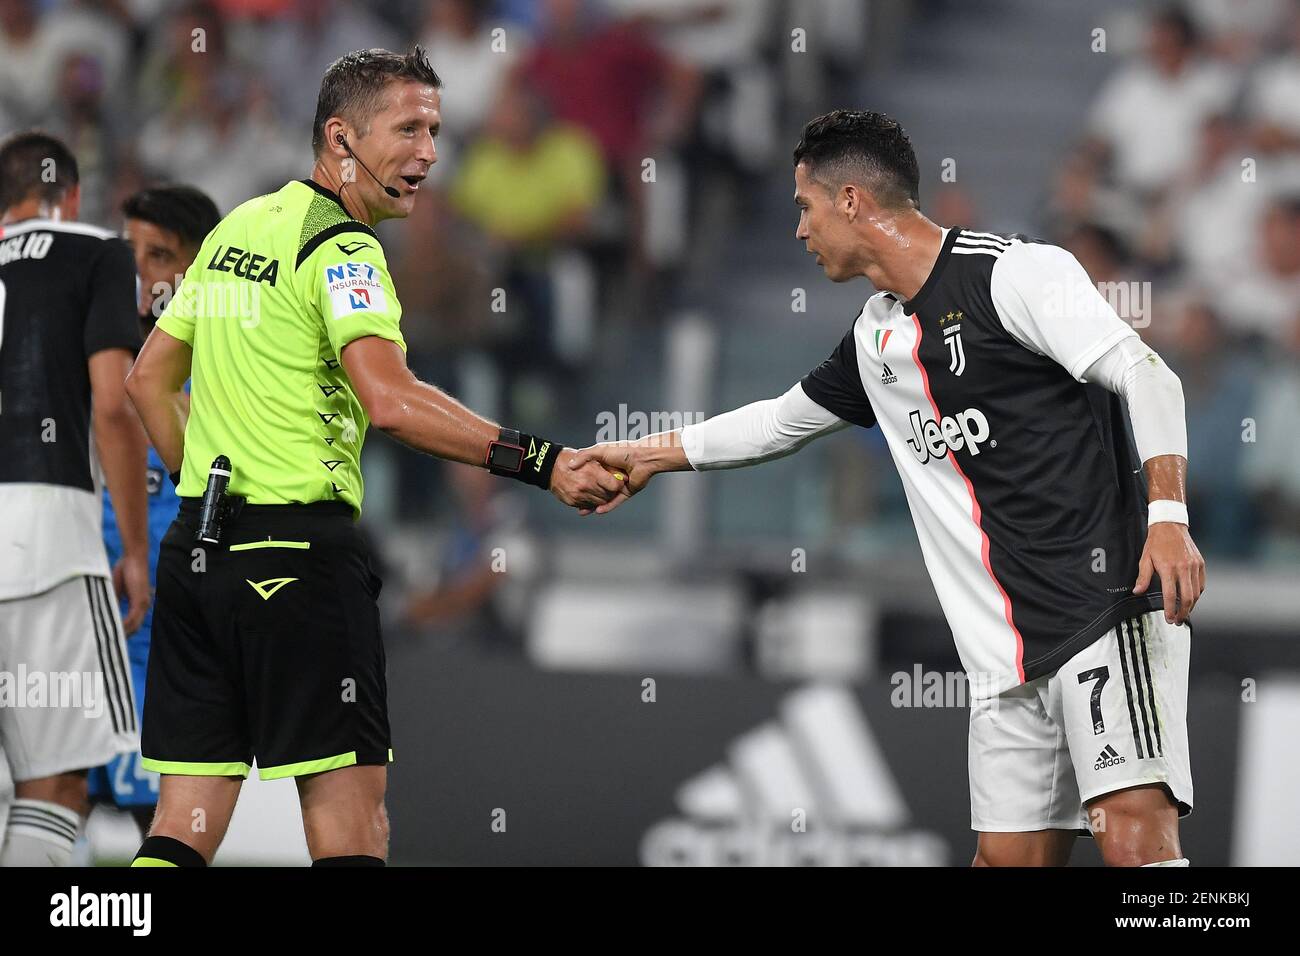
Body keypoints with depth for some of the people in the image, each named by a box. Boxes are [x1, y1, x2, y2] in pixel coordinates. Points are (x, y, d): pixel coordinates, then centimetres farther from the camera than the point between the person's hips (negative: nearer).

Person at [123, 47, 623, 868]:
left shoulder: (237, 229, 16)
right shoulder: (340, 248, -11)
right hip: (299, 552, -8)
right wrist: (540, 462, -25)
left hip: (197, 547, 8)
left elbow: (148, 378, 22)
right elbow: (391, 401, -25)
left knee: (185, 828, 6)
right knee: (351, 815, -5)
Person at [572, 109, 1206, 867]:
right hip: (1012, 657, 8)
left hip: (1106, 610, -8)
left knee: (1135, 836, -22)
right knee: (1008, 855, 4)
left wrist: (1168, 517, -25)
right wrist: (652, 454, 42)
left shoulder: (1012, 272, -7)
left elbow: (1147, 378, -13)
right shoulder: (877, 337, 19)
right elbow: (785, 420, 36)